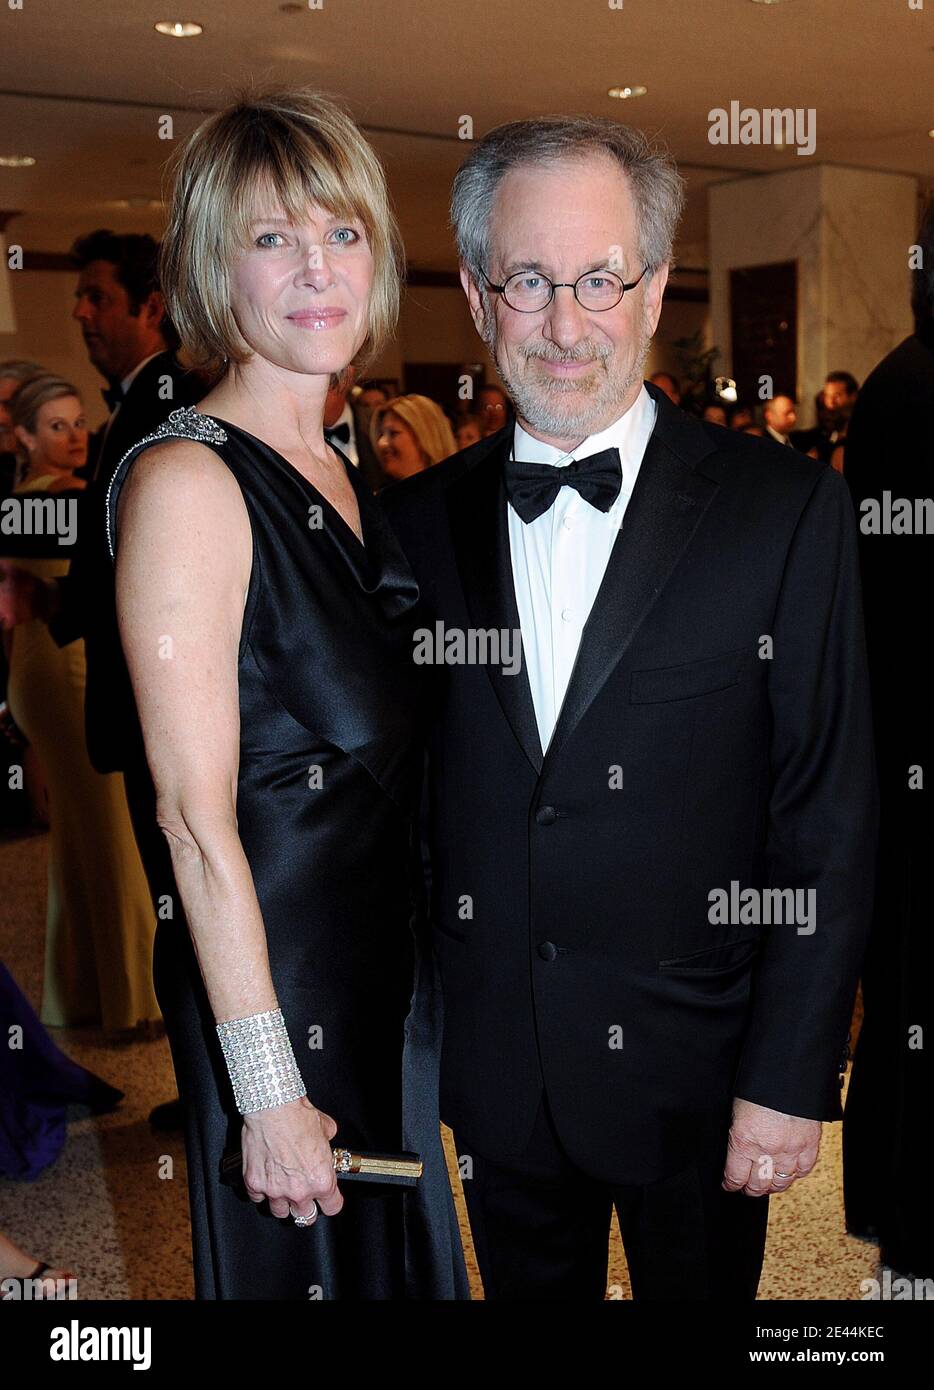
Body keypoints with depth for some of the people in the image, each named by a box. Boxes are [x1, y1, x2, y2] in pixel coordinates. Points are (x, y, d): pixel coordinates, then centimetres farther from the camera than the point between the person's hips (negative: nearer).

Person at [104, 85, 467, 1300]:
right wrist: (270, 1090, -19)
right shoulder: (187, 481, -18)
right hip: (274, 971, -8)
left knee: (399, 1253, 24)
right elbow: (196, 815, -21)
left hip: (389, 960, 8)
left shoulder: (343, 476, 8)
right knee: (297, 1262, 13)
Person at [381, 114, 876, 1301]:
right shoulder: (417, 523, -1)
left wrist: (791, 1077, -11)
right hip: (494, 1073, 3)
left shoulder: (788, 511, -11)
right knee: (528, 1290, 22)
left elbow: (830, 824, -10)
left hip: (695, 1074, -2)